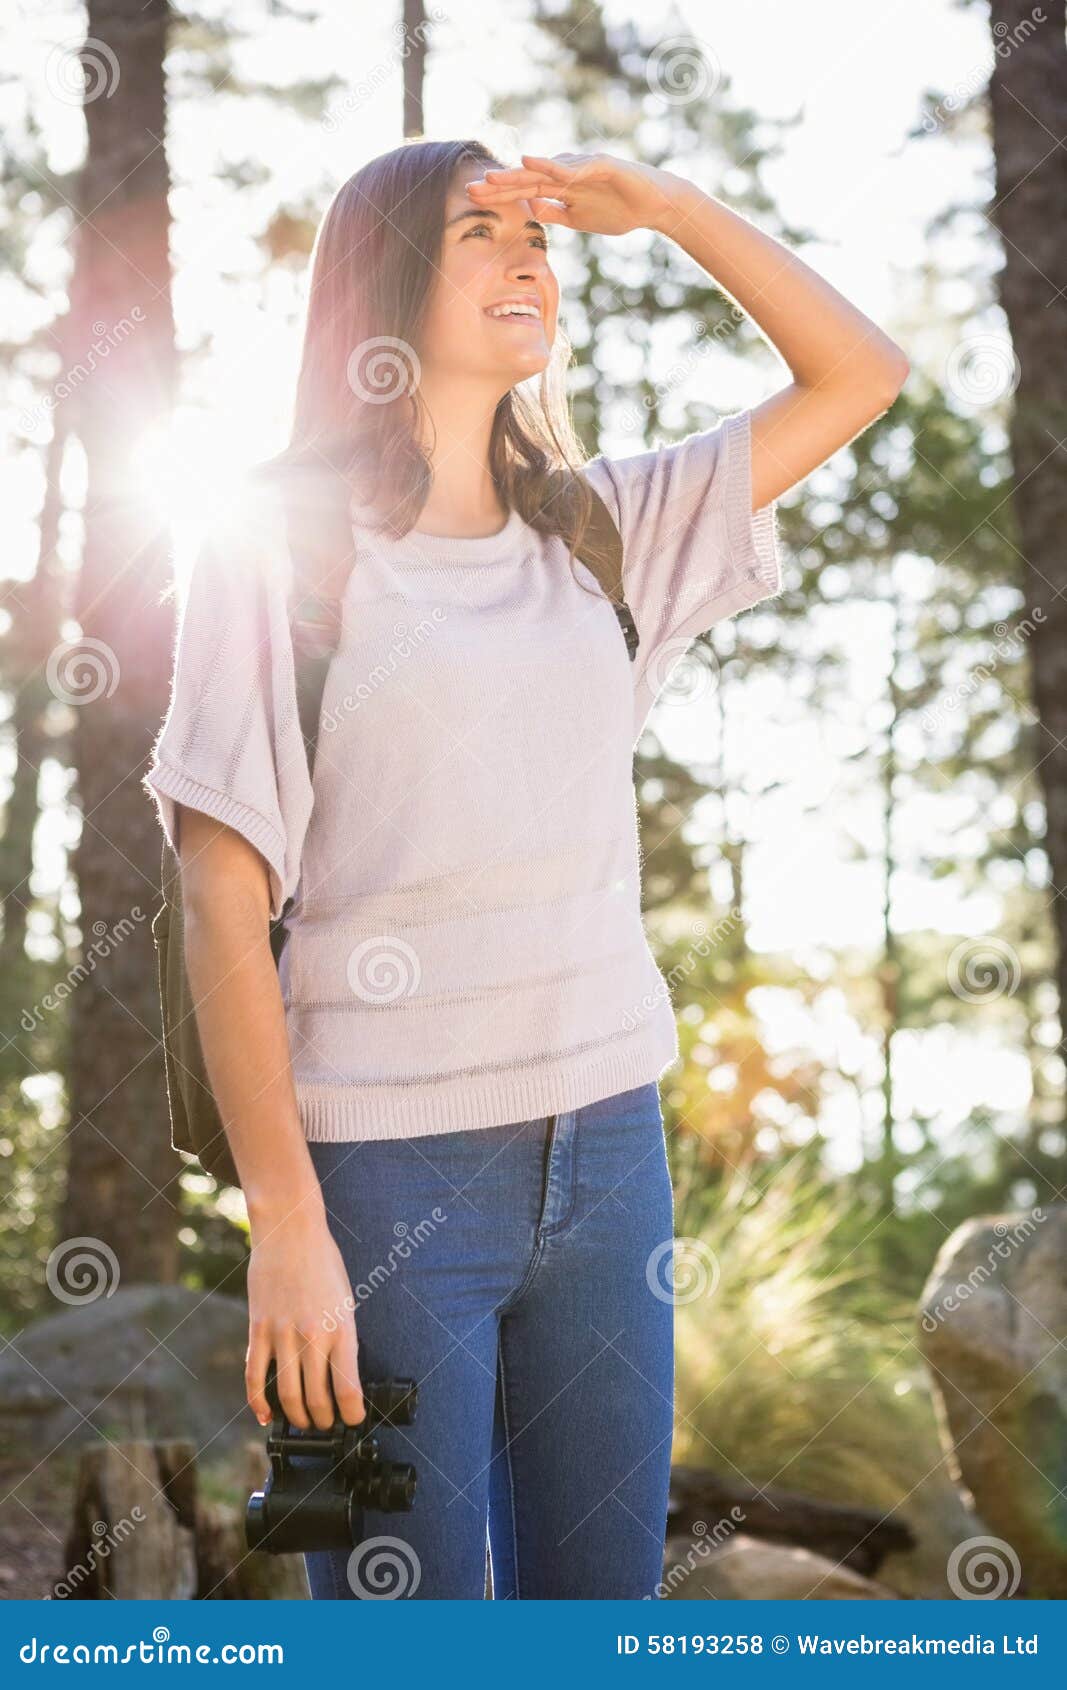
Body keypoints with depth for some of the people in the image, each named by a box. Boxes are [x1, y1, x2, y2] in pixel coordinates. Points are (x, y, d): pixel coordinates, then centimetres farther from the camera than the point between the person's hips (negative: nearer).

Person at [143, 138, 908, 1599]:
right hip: (386, 1162, -4)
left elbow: (862, 376, 14)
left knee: (607, 1589, 12)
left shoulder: (597, 526, 11)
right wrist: (285, 1222, -13)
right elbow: (223, 901, -8)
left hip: (607, 1142, 5)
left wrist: (663, 204, 4)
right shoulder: (282, 538, -3)